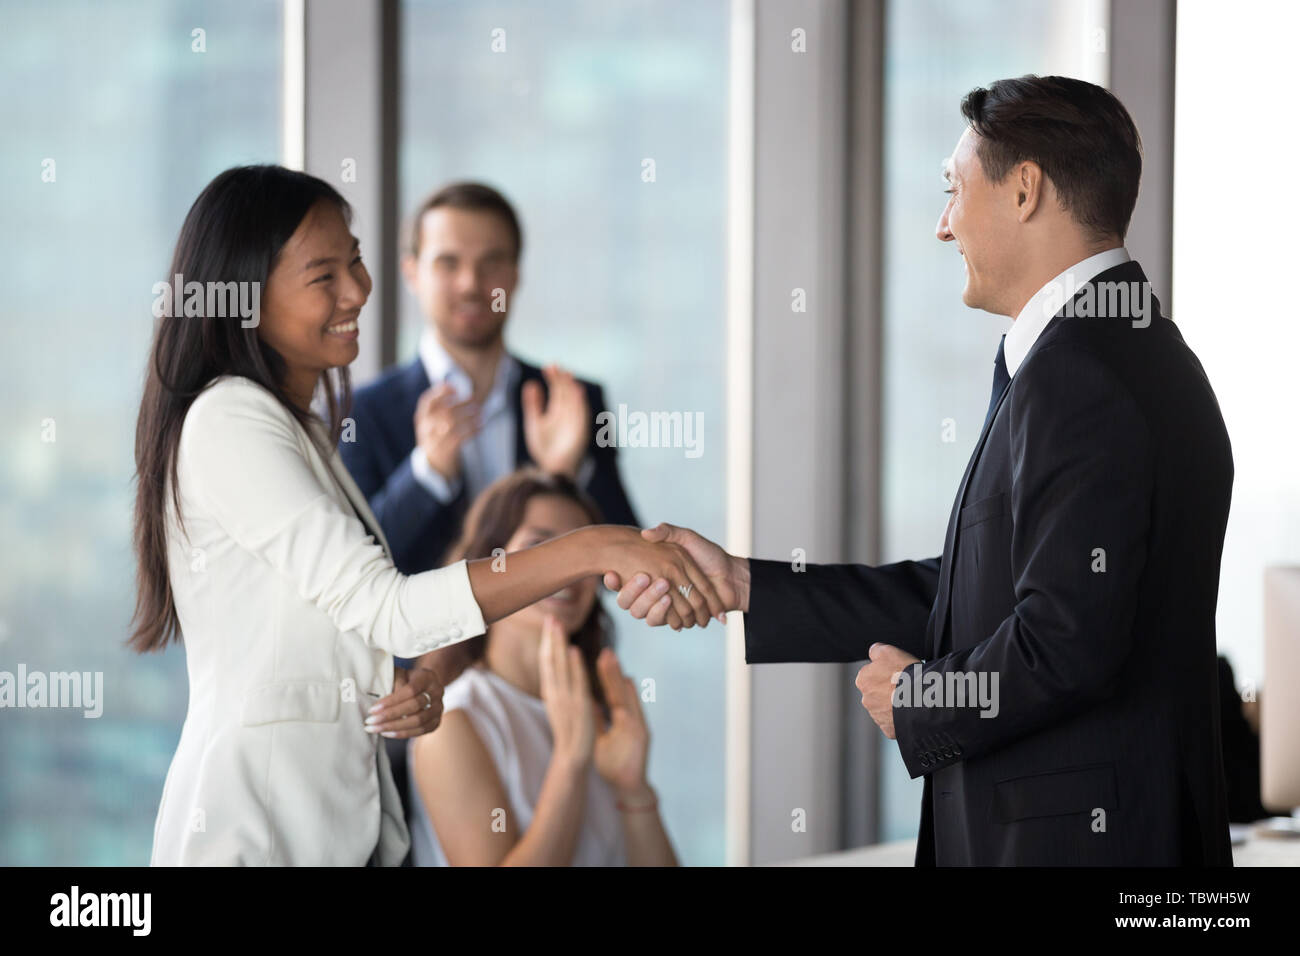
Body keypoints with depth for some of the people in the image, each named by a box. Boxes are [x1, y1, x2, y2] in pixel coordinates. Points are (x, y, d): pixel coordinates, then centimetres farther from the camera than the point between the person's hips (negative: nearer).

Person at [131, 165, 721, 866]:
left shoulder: (303, 431, 18)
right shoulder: (226, 421, -13)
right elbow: (384, 609, -21)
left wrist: (417, 691, -1)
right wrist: (590, 550, -25)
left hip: (346, 820, 9)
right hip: (251, 826, -9)